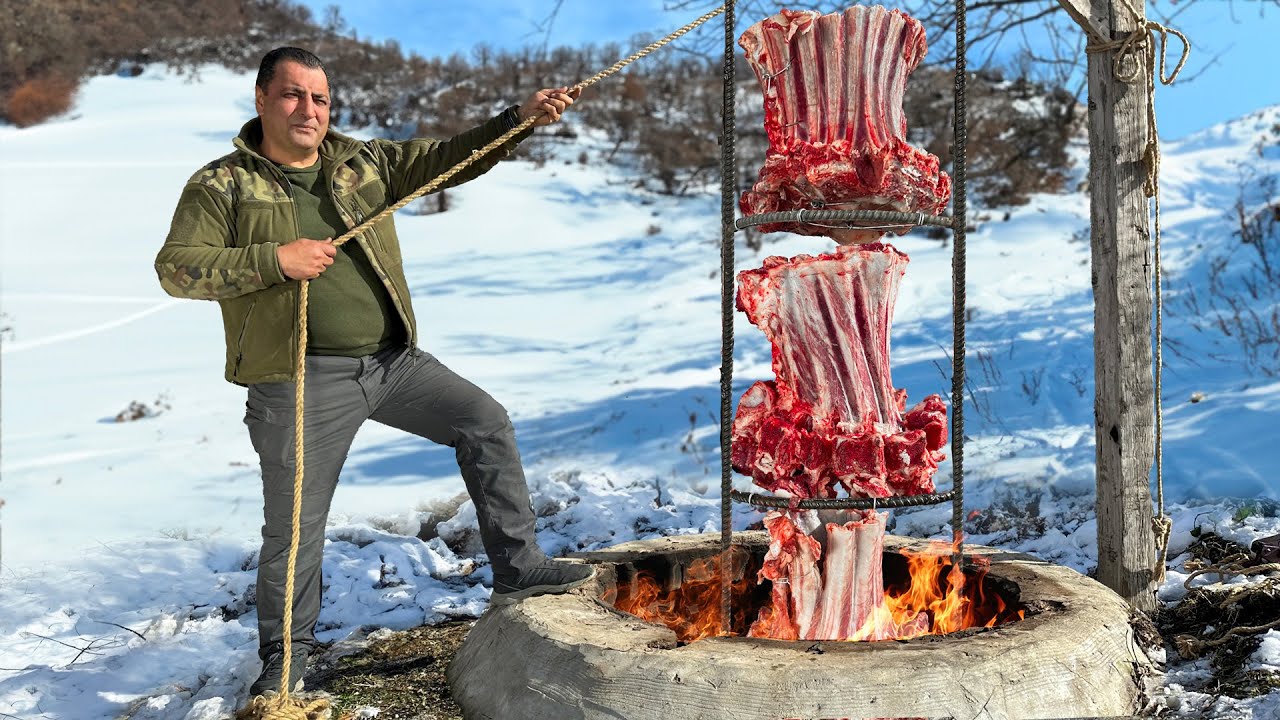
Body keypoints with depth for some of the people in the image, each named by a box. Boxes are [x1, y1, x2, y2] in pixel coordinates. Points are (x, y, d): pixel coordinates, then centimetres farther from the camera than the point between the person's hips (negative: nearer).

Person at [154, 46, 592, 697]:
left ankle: (518, 570, 11)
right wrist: (275, 260, -19)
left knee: (485, 423, 0)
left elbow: (451, 157, 9)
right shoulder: (220, 186, -1)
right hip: (303, 382, -4)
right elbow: (176, 269, -9)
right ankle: (284, 656, 24)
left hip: (394, 362, 5)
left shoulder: (364, 162, 10)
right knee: (295, 527, 2)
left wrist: (520, 117, -3)